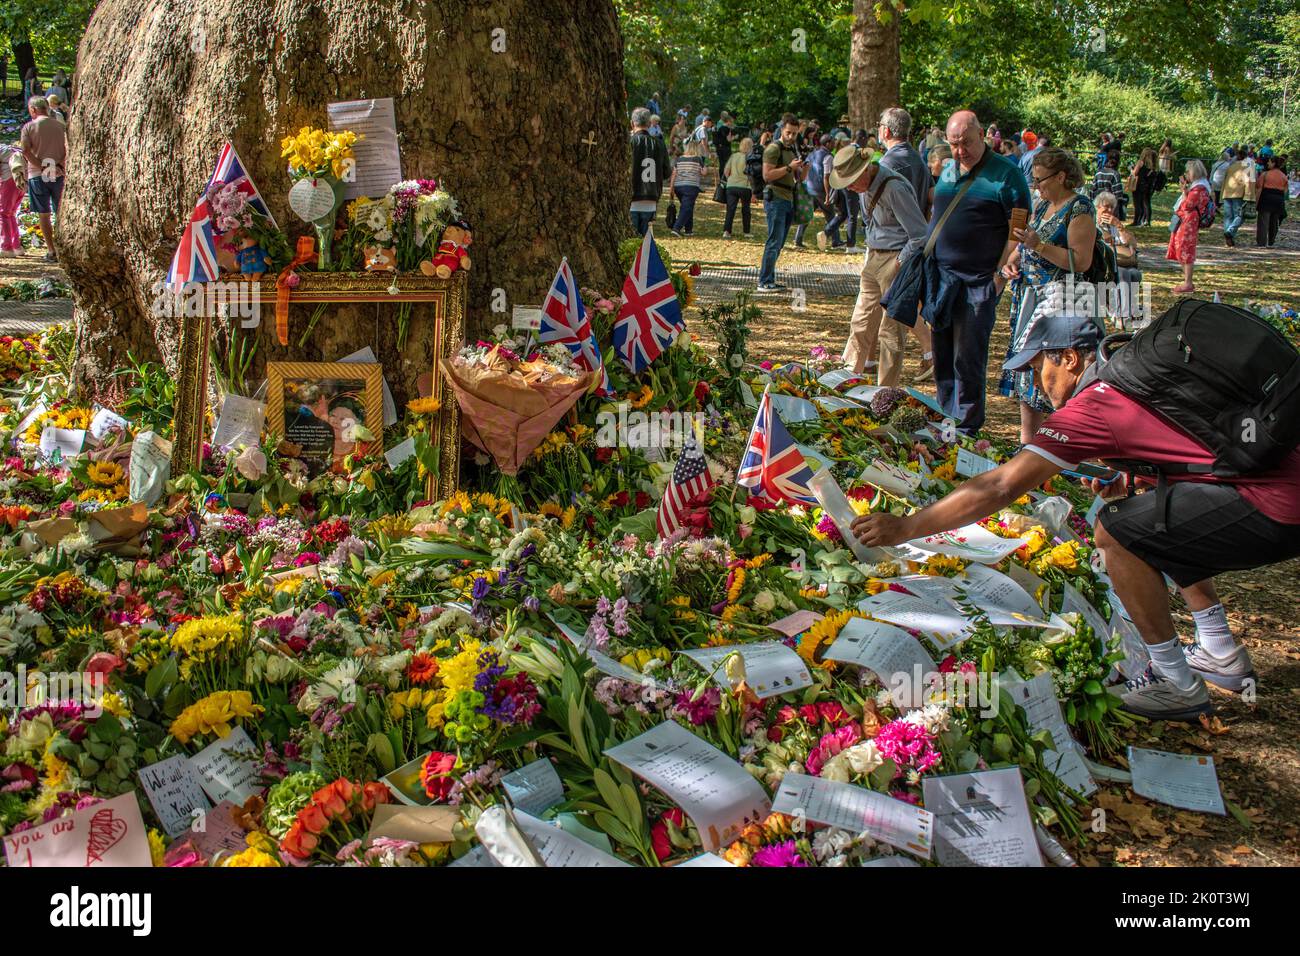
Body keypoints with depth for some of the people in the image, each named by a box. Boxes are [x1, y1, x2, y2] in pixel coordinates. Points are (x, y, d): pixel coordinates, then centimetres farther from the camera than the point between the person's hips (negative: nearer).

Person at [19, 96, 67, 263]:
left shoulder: (29, 127, -2)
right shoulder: (60, 126, 6)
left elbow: (26, 151, -14)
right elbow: (68, 149, -3)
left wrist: (41, 167, -13)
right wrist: (60, 165, -9)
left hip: (37, 175, -2)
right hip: (58, 174, 2)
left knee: (44, 215, 3)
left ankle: (51, 251, 0)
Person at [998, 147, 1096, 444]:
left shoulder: (1079, 209, -10)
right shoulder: (1041, 204, 14)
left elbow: (1081, 262, -17)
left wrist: (1039, 246, -21)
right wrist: (1012, 261, 5)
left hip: (1058, 296, -8)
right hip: (1029, 292, 8)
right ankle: (1027, 439, 12)